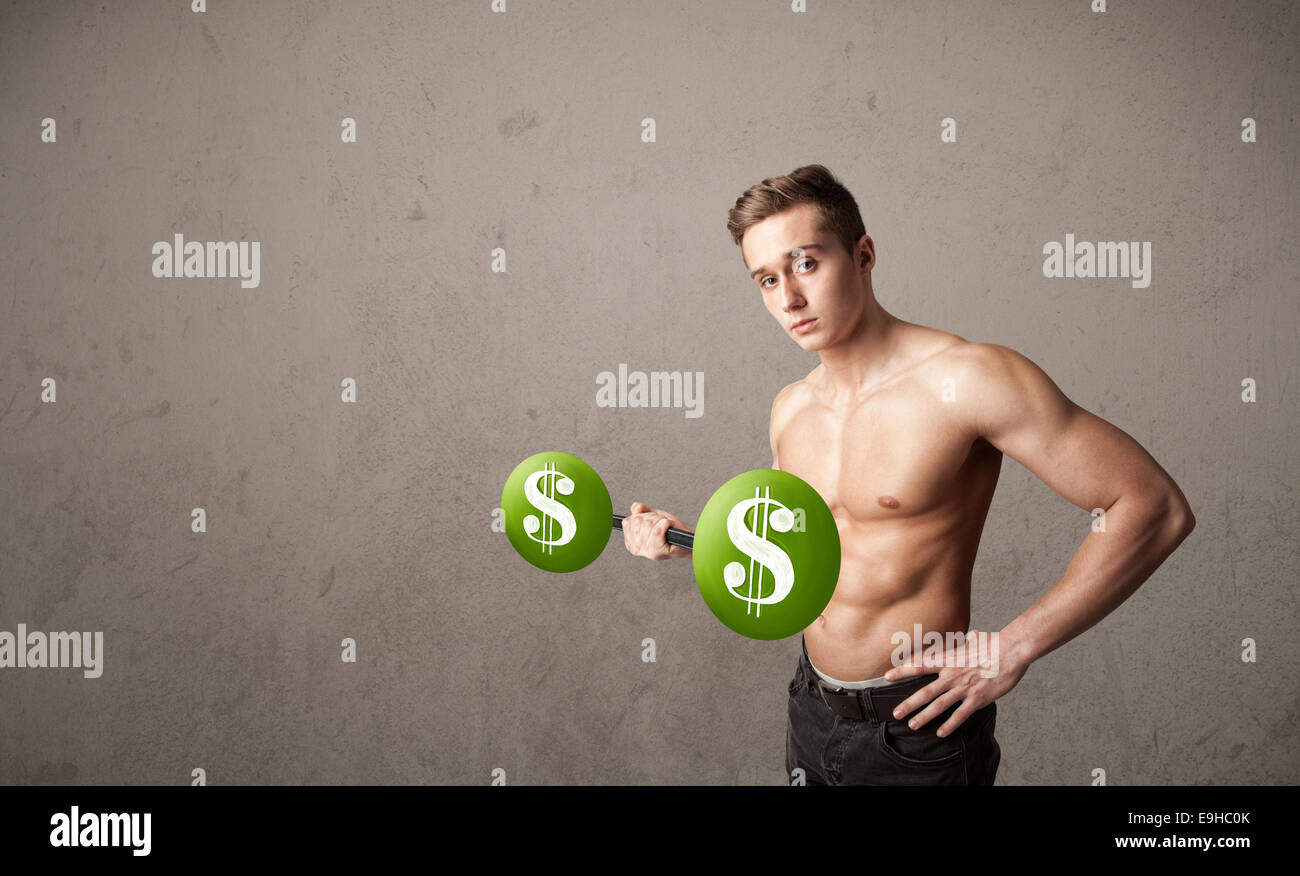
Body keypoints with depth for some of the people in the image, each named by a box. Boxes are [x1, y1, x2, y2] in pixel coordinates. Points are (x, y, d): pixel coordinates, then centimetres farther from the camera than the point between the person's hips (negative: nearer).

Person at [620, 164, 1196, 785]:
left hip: (915, 730, -6)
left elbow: (1156, 508, -20)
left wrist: (1012, 648, -21)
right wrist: (690, 540, 2)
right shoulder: (789, 410, 3)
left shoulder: (967, 379, -19)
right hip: (812, 708, 7)